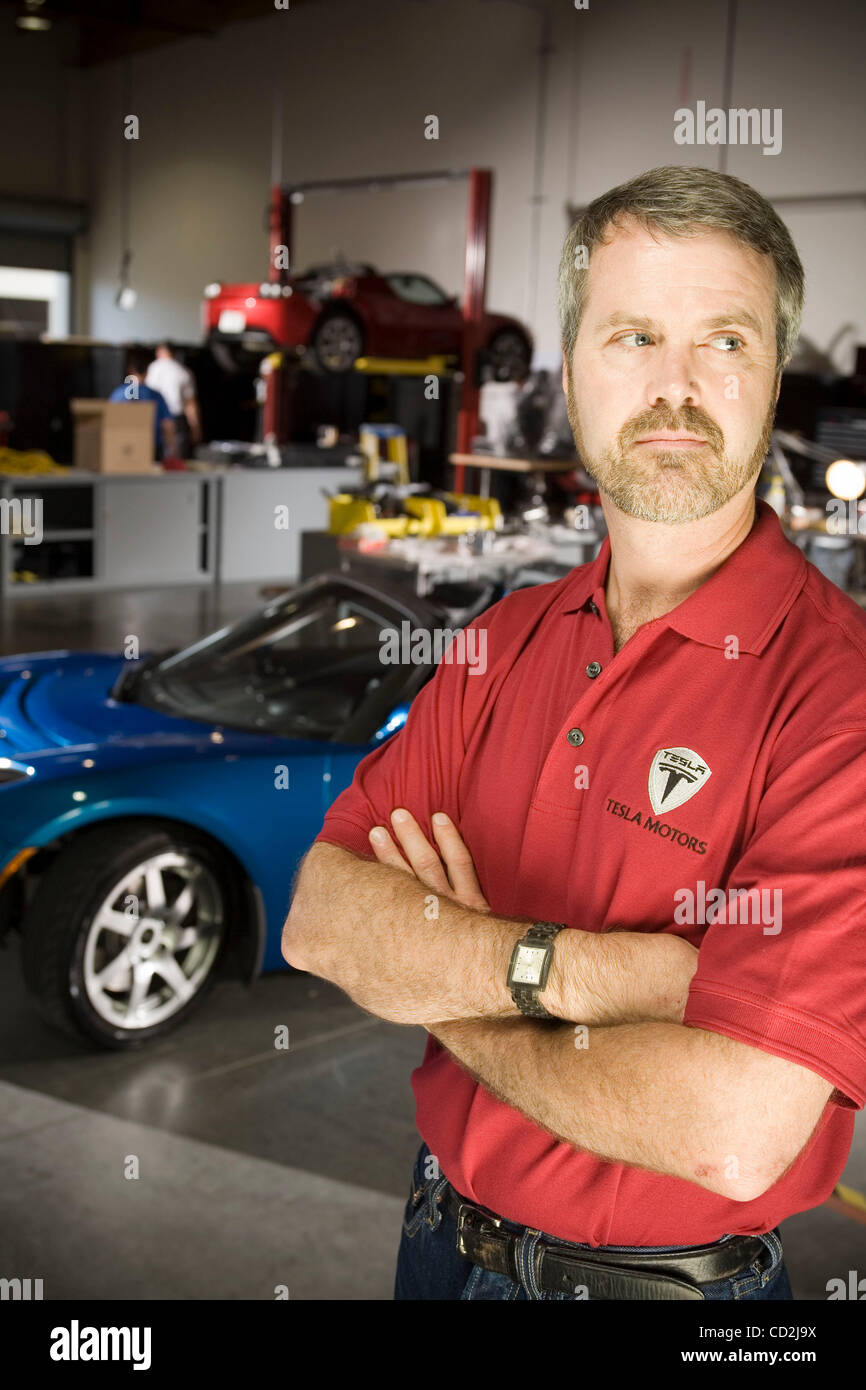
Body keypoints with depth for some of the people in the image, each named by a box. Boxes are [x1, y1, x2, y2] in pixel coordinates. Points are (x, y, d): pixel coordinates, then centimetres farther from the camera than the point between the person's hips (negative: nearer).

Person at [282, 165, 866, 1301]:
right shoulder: (506, 641, -2)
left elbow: (736, 1130, -31)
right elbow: (319, 919, -9)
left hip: (671, 1276, -5)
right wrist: (570, 970, -26)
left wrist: (447, 988, -16)